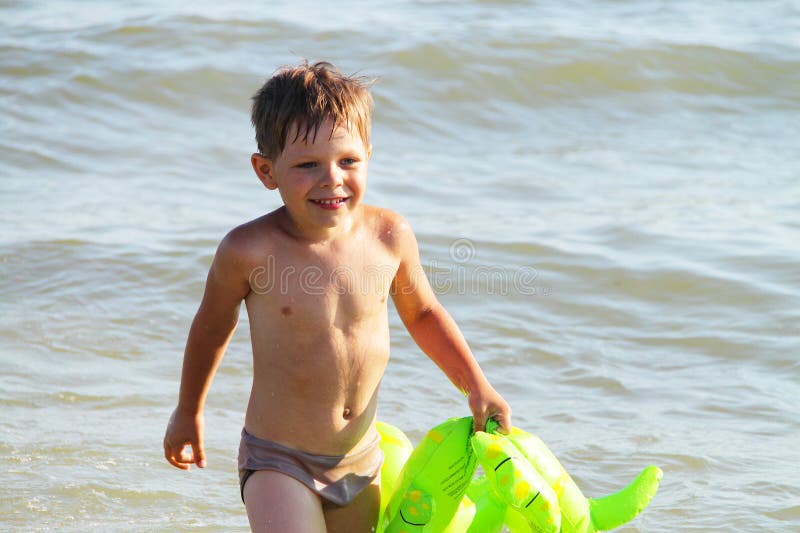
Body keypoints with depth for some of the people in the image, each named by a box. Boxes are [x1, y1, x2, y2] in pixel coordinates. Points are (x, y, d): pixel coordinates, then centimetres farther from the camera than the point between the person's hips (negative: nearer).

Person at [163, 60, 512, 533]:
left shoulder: (389, 236, -9)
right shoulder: (250, 251, -18)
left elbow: (422, 313, 12)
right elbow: (213, 326, 2)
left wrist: (478, 388, 8)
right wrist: (189, 412, 16)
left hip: (362, 459, 4)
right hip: (278, 462, -4)